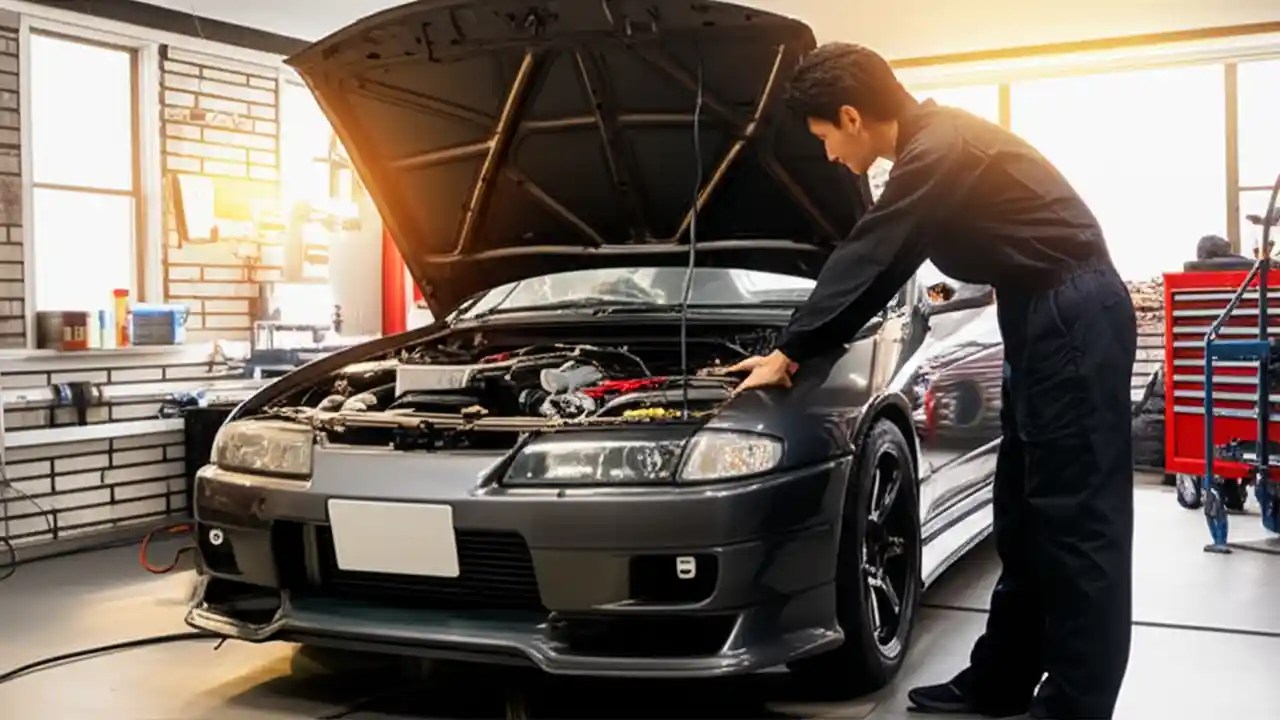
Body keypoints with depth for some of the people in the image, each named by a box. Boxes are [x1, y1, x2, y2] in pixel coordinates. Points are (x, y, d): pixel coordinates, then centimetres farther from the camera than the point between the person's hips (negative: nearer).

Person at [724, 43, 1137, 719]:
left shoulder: (941, 149, -19)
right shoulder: (934, 142, 14)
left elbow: (864, 262, -17)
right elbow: (876, 263, 18)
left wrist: (789, 354, -9)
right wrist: (802, 348, 19)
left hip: (1075, 319, -10)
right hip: (1047, 320, 11)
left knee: (1076, 522, -7)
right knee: (1024, 519, 12)